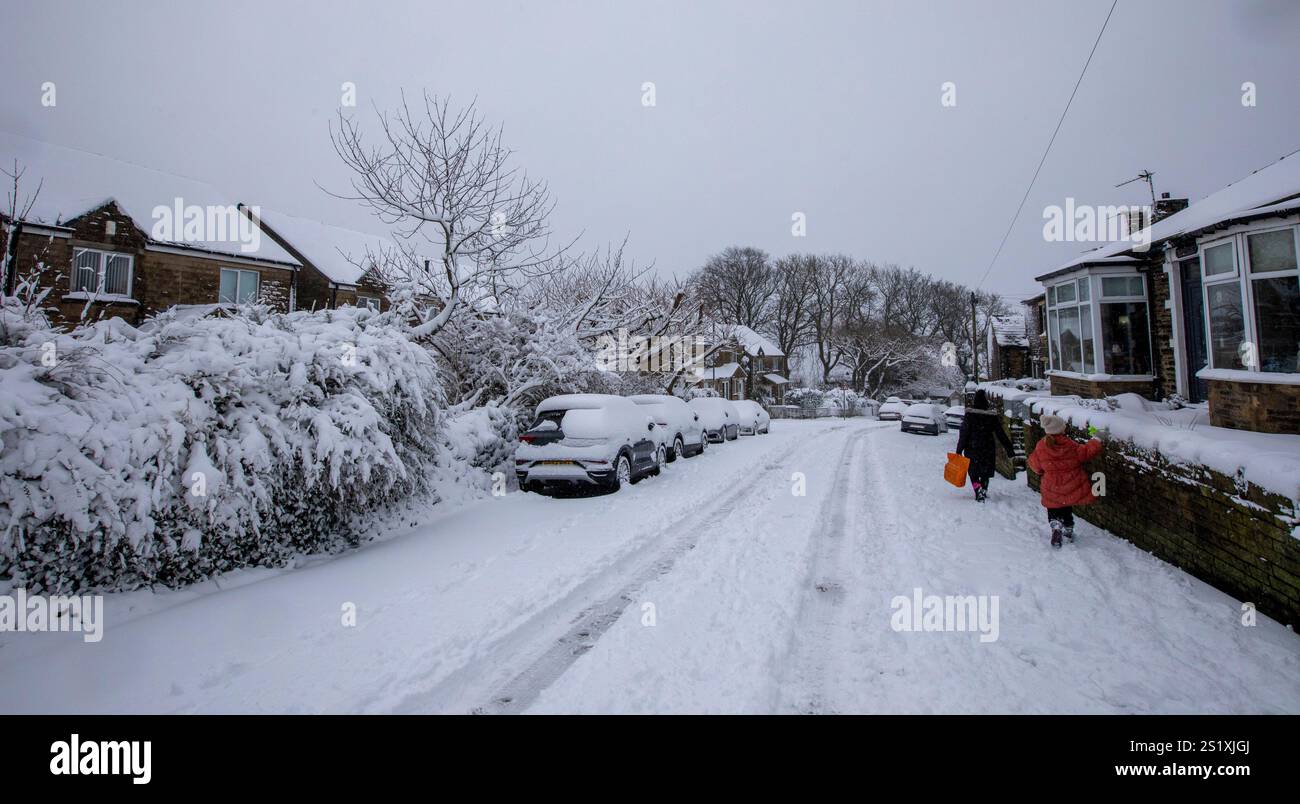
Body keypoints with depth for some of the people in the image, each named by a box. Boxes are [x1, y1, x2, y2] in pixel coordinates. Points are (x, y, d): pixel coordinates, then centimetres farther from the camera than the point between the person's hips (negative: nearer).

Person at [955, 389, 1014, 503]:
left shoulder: (969, 415, -11)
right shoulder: (992, 416, -4)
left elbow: (963, 434, -11)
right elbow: (1001, 434, 1)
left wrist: (959, 450, -6)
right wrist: (1009, 449, 8)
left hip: (971, 449, -2)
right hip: (988, 450, 2)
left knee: (973, 472, 9)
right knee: (985, 472, 19)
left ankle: (978, 490, -9)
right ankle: (984, 491, 20)